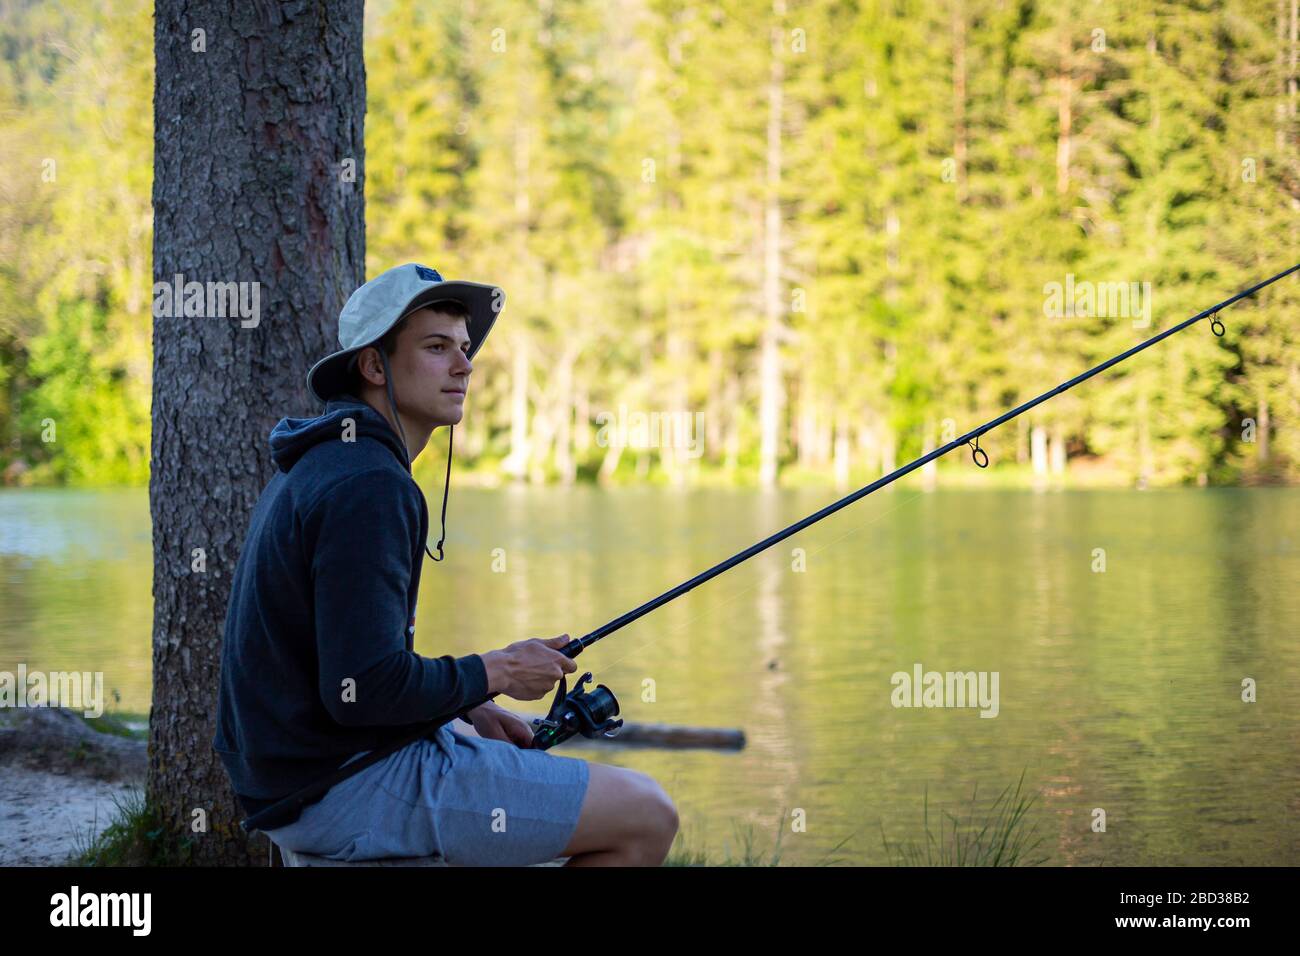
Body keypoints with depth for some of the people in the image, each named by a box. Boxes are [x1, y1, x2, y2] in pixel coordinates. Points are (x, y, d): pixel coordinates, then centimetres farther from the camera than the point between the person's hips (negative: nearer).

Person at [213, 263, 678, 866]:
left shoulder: (313, 467, 13)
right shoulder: (368, 488, -20)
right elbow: (363, 687, -27)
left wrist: (467, 705, 13)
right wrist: (496, 672, -11)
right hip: (347, 788, -11)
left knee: (515, 754, 35)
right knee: (646, 816, -7)